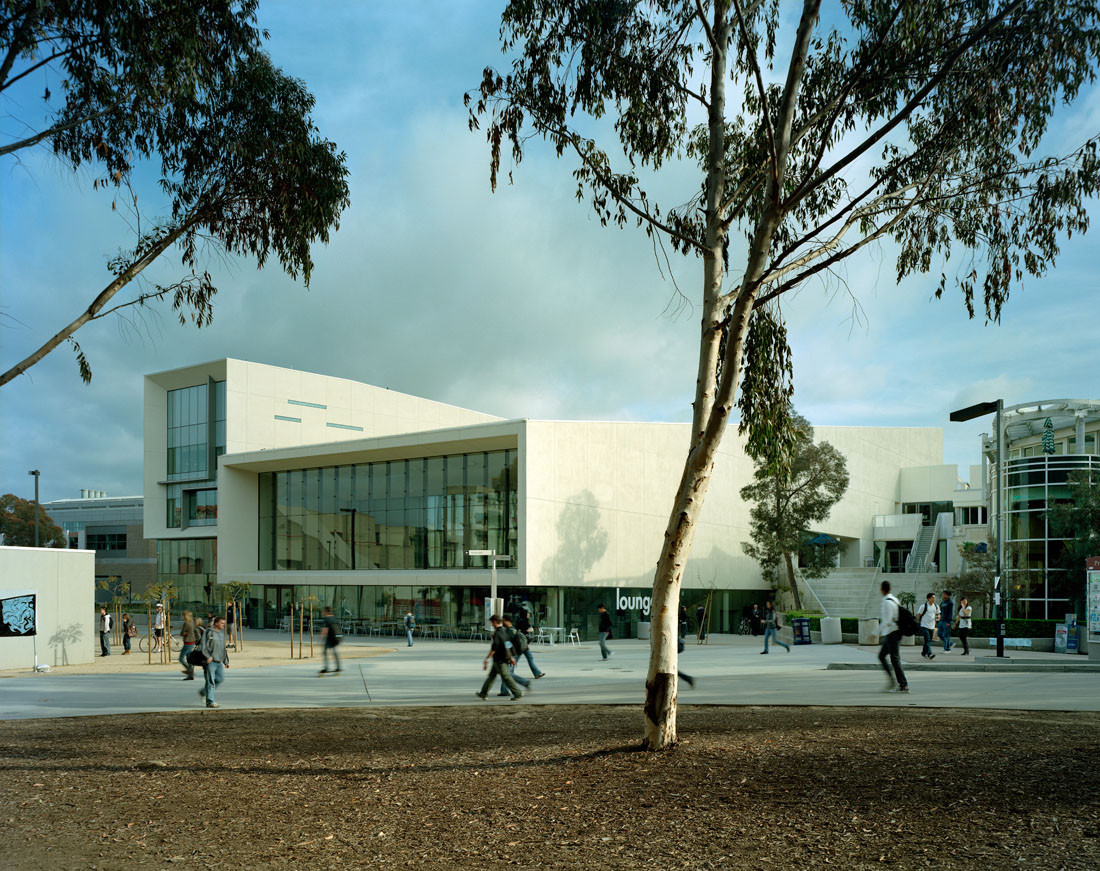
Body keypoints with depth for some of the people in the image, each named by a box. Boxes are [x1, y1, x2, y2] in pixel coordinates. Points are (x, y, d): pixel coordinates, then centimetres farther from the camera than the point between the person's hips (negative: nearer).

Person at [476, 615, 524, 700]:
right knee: (492, 676, 15)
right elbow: (507, 646, 17)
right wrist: (511, 657, 23)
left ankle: (518, 693, -2)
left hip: (499, 660, -9)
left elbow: (494, 648, -23)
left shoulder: (497, 633, -18)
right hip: (505, 658, 9)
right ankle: (484, 693, 21)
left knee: (506, 677, -4)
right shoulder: (503, 632, 10)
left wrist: (487, 659, -19)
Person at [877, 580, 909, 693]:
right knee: (881, 655, 15)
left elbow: (886, 621, -22)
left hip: (891, 633, -10)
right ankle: (891, 680, 14)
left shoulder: (887, 602, -17)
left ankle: (904, 685, -2)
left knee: (895, 659, -5)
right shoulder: (894, 599, 11)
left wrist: (877, 633, -18)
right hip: (892, 633, 10)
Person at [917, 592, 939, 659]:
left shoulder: (936, 606, 7)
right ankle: (929, 654, -27)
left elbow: (938, 614, 19)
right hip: (924, 626, -6)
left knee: (929, 641, 13)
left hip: (932, 626, 6)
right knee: (927, 640, -17)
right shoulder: (924, 606, -9)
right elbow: (918, 615, -3)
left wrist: (938, 617, -4)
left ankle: (924, 653, 30)